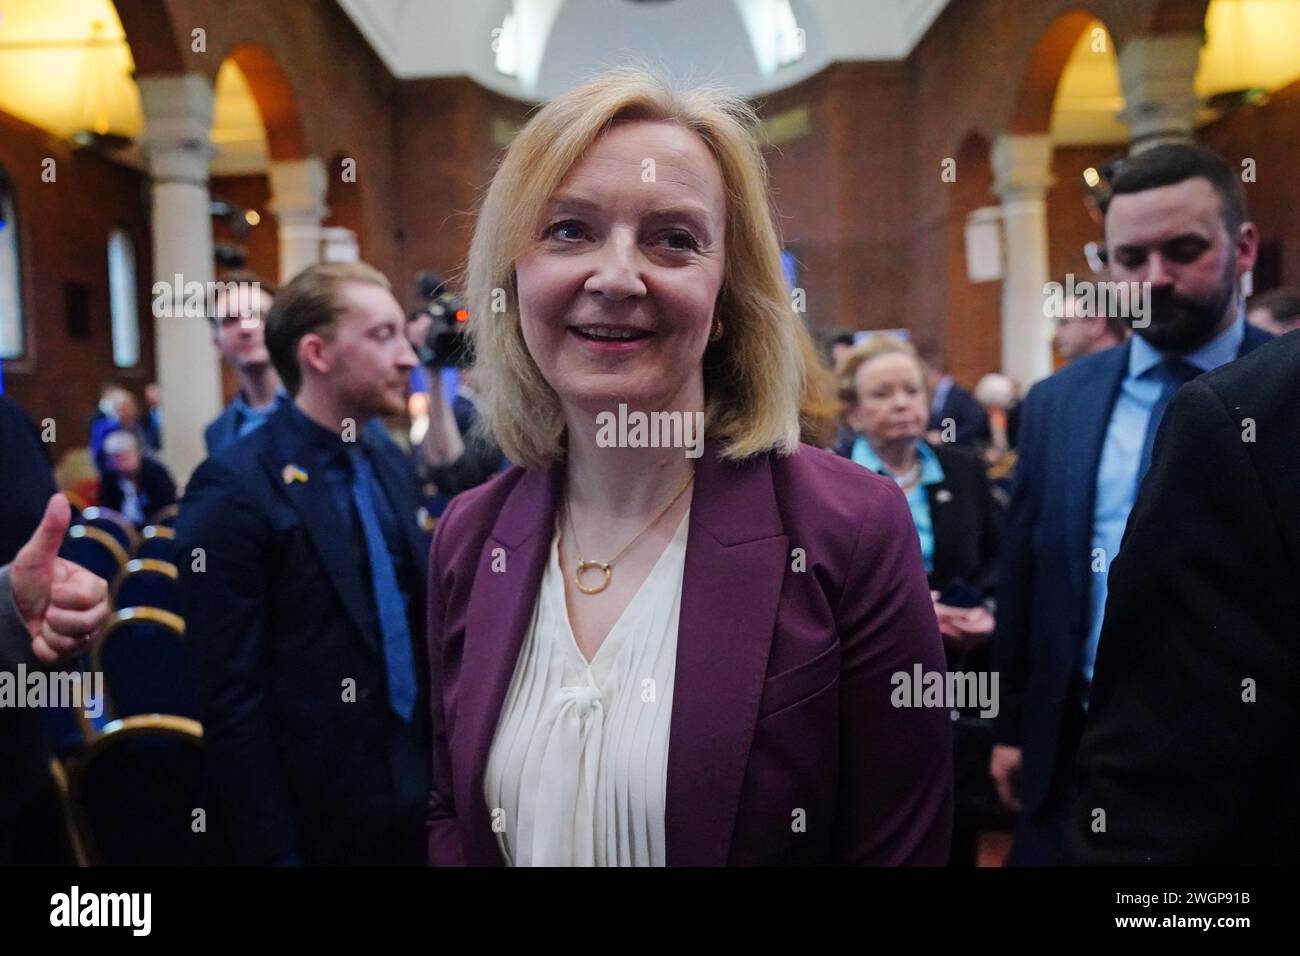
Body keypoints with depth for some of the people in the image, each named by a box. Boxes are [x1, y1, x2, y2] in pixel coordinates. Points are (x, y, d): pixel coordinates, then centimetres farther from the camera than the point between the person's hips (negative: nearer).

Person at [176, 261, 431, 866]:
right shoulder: (234, 490, -17)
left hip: (418, 777, 7)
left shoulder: (389, 459, 4)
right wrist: (271, 848, -13)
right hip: (322, 812, -6)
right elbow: (230, 695, -16)